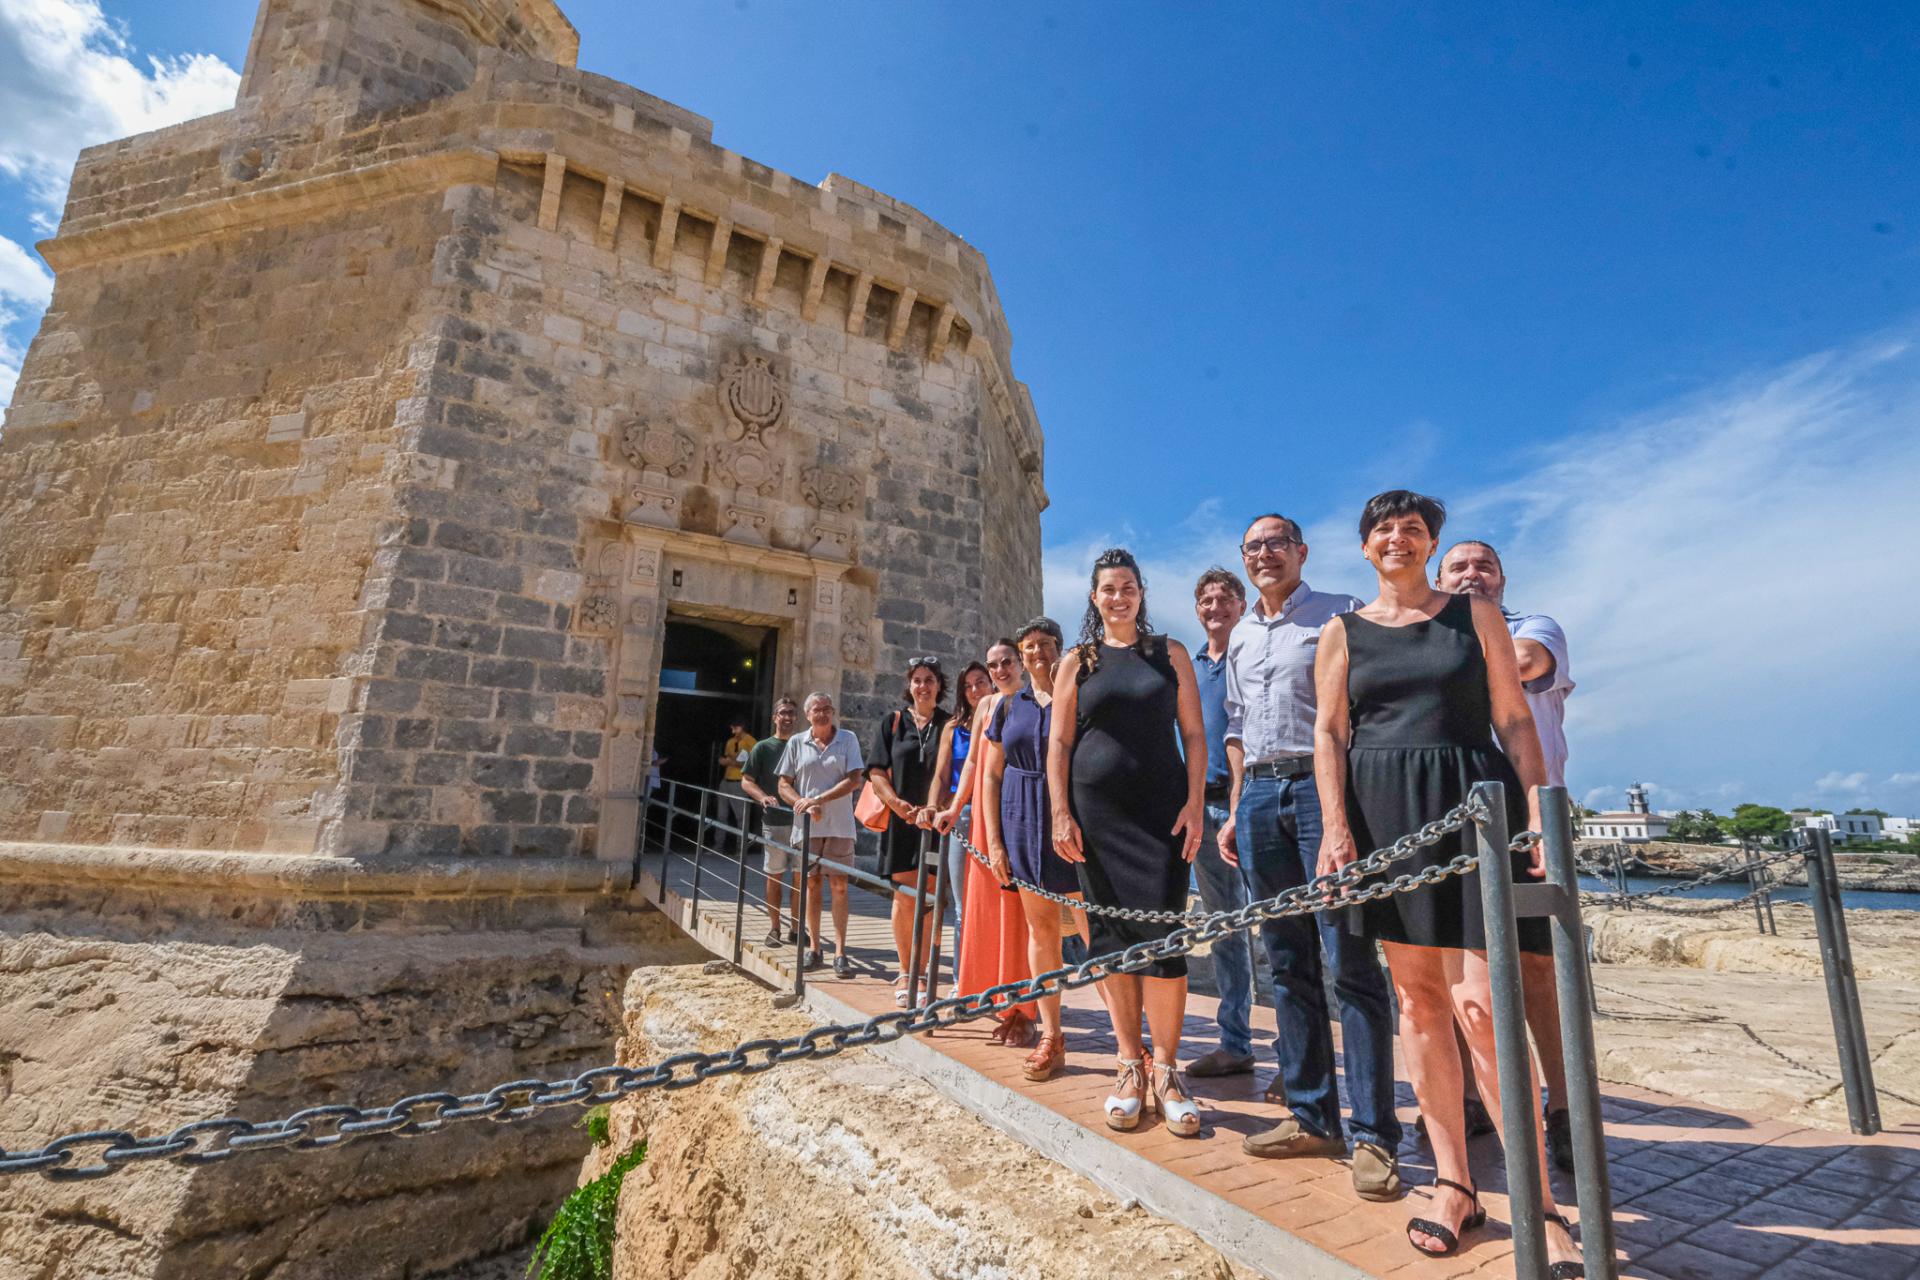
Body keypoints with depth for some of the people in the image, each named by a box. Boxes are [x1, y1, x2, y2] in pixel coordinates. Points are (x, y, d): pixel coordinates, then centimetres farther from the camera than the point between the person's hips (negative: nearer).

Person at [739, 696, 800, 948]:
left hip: (801, 819, 2)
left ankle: (797, 928, 15)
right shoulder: (763, 747, 2)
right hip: (773, 821, -1)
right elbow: (746, 781, 0)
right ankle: (774, 928, 18)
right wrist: (763, 797, -18)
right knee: (775, 875, 6)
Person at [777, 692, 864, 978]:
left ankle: (840, 953, 2)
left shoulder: (847, 739, 1)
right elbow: (784, 785, 7)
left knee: (839, 885, -2)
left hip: (839, 825, -1)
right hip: (806, 825, 2)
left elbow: (854, 779, -7)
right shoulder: (796, 743, 6)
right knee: (811, 884, 7)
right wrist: (804, 805, -12)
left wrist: (818, 799, -15)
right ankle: (814, 949, 18)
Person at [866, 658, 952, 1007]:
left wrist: (933, 810, -16)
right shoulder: (892, 723, 9)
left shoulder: (949, 725, 6)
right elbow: (876, 772, 4)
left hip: (935, 822, -1)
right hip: (901, 821, 1)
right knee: (904, 897, 2)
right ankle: (905, 973, 16)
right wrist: (897, 803, -11)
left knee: (930, 899, -1)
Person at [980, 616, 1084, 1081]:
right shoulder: (1008, 707, 12)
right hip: (1023, 822, 4)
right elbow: (991, 776, 11)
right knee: (1040, 927, 9)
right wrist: (994, 841, 5)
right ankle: (1051, 1038, 19)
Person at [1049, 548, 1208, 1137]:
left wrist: (1194, 804, -4)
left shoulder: (1170, 653, 10)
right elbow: (1059, 742, 6)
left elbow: (1193, 735, 6)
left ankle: (1165, 1069, 7)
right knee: (1111, 933, 5)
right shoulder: (1078, 661, 10)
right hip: (1096, 810, 1)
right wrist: (1061, 814, -3)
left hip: (1162, 807, -1)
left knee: (1161, 932, -8)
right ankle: (1130, 1066, 17)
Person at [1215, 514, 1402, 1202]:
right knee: (1287, 963, 9)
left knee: (1348, 963, -6)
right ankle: (1312, 1116, 20)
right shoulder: (1240, 637, 19)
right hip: (1259, 794, 6)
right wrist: (1235, 810, 17)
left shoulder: (1339, 615, 2)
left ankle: (1375, 1136, 5)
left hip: (1323, 785, -6)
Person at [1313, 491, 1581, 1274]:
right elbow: (1329, 733, 5)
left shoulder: (1475, 613, 9)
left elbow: (1515, 720, 6)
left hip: (1473, 803, -1)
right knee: (1417, 996, 6)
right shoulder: (1343, 633, 10)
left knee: (1481, 1004, -8)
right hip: (1383, 811, 2)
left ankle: (1539, 1203, 8)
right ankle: (1454, 1183, 18)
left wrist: (1538, 811, -5)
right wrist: (1336, 827, -6)